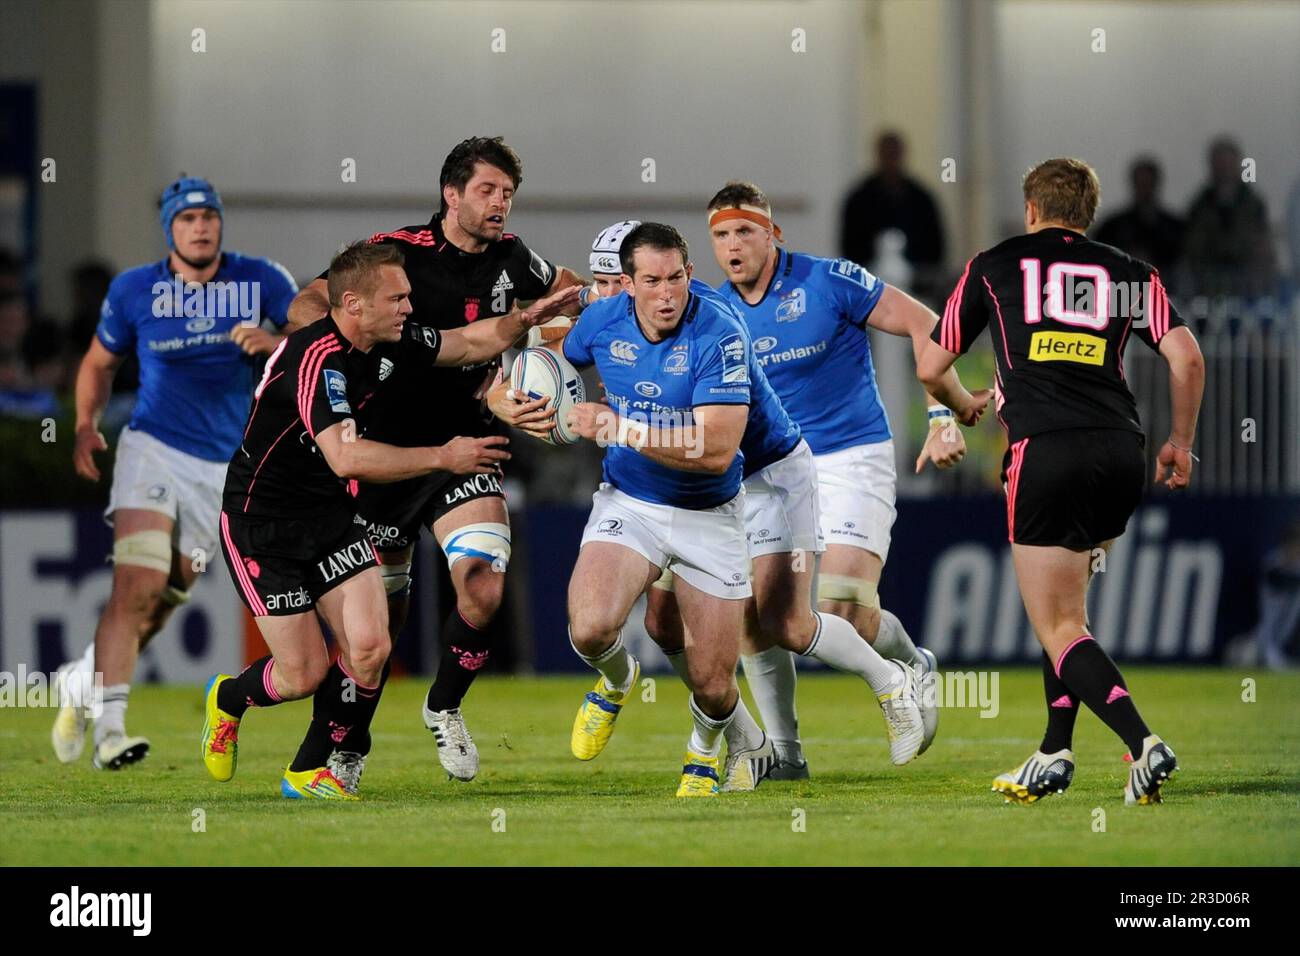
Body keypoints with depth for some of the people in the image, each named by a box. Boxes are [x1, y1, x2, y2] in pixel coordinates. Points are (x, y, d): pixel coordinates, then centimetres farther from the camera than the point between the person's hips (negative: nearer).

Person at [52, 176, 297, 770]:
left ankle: (84, 680, 31)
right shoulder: (134, 291, 1)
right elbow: (100, 363, 14)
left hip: (223, 469, 2)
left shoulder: (261, 281, 0)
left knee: (166, 599, 6)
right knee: (138, 583, -21)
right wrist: (86, 425, -2)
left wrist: (274, 342, -22)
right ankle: (109, 728, -25)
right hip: (153, 449, -2)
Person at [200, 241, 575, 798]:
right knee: (306, 673, -5)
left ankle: (311, 772, 9)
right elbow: (346, 457, -38)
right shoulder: (318, 358, -27)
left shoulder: (389, 344, -1)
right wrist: (442, 457, -34)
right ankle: (227, 700, 30)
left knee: (369, 648, -11)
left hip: (331, 516, 7)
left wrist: (524, 320, -4)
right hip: (261, 522, -7)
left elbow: (473, 342, 14)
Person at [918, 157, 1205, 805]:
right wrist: (1181, 443, 19)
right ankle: (1054, 755, 19)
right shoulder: (1130, 273, 17)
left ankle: (1143, 744, -21)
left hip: (1045, 453, -4)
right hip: (1121, 451, 4)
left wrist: (961, 406, 38)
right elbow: (1187, 358, 5)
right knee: (1066, 608, 24)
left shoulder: (993, 266, 13)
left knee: (1058, 628, -2)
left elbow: (930, 368, 17)